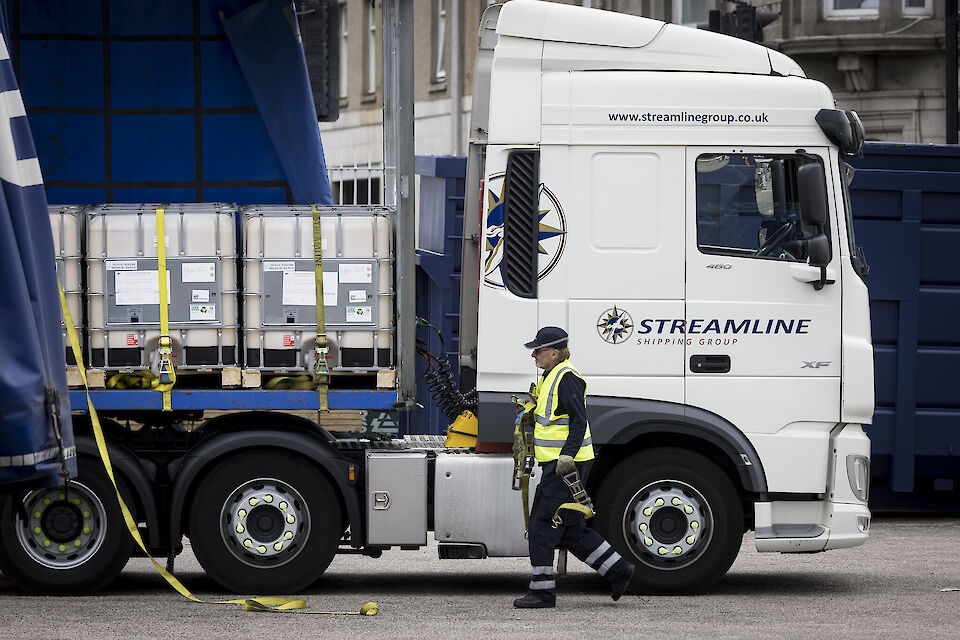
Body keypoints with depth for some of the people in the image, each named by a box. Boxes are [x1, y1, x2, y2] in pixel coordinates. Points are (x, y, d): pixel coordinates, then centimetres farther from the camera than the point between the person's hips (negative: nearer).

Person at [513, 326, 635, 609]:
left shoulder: (566, 378, -13)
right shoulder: (551, 377, 17)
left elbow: (579, 422, -19)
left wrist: (567, 456, -26)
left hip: (565, 465, -10)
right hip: (556, 463, 10)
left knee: (543, 525, -7)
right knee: (572, 529, 11)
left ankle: (542, 591, -3)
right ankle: (618, 570, 15)